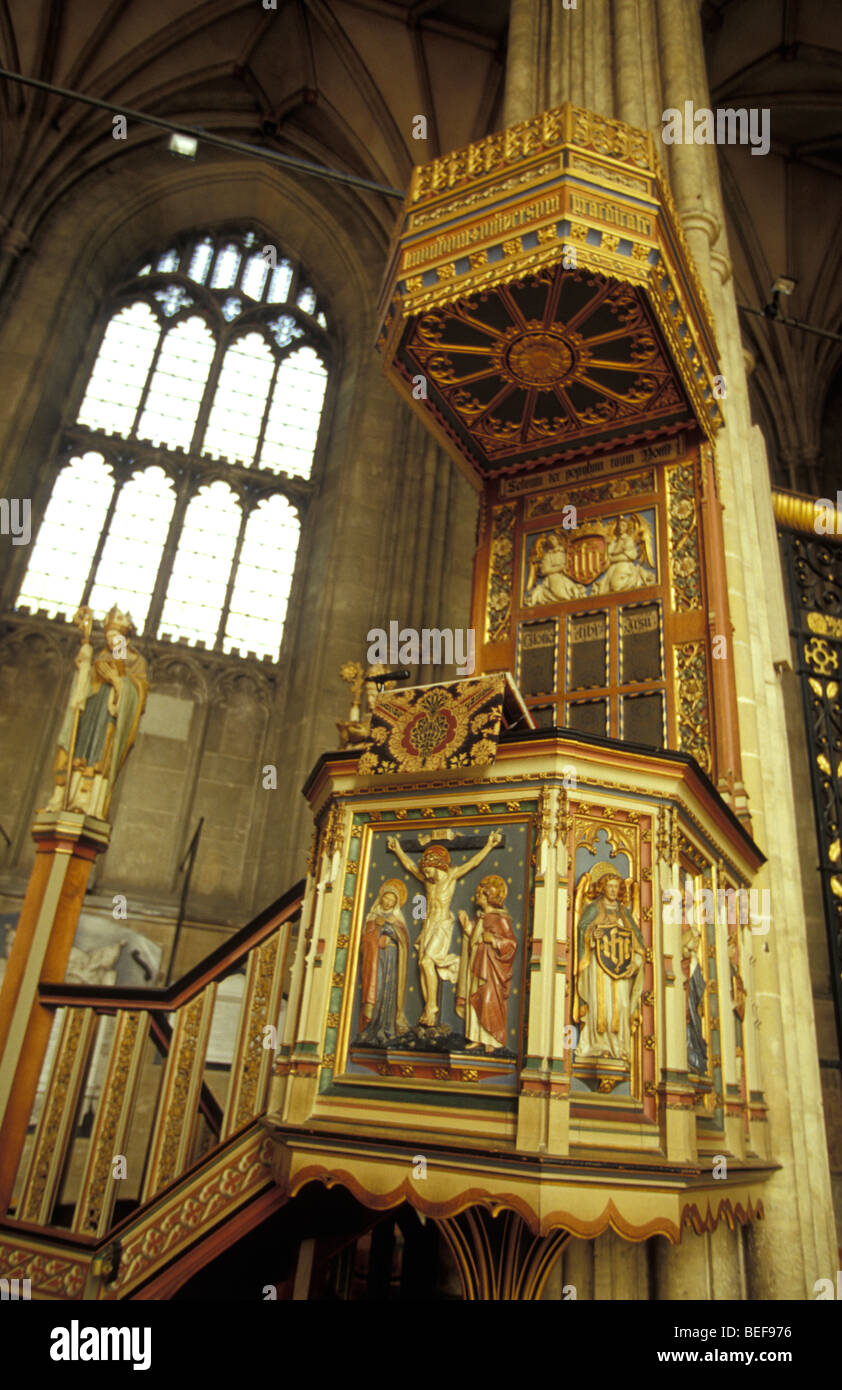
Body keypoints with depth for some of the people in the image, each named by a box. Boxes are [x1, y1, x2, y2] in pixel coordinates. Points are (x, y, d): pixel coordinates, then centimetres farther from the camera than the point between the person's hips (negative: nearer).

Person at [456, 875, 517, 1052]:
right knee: (475, 1001, 9)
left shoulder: (501, 919, -11)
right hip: (476, 966, 8)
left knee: (490, 1002, -4)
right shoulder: (480, 917, 11)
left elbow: (512, 943, -14)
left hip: (490, 968, -8)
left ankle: (492, 1040, 6)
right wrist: (467, 927, 10)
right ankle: (478, 1038, 16)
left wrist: (494, 940, -26)